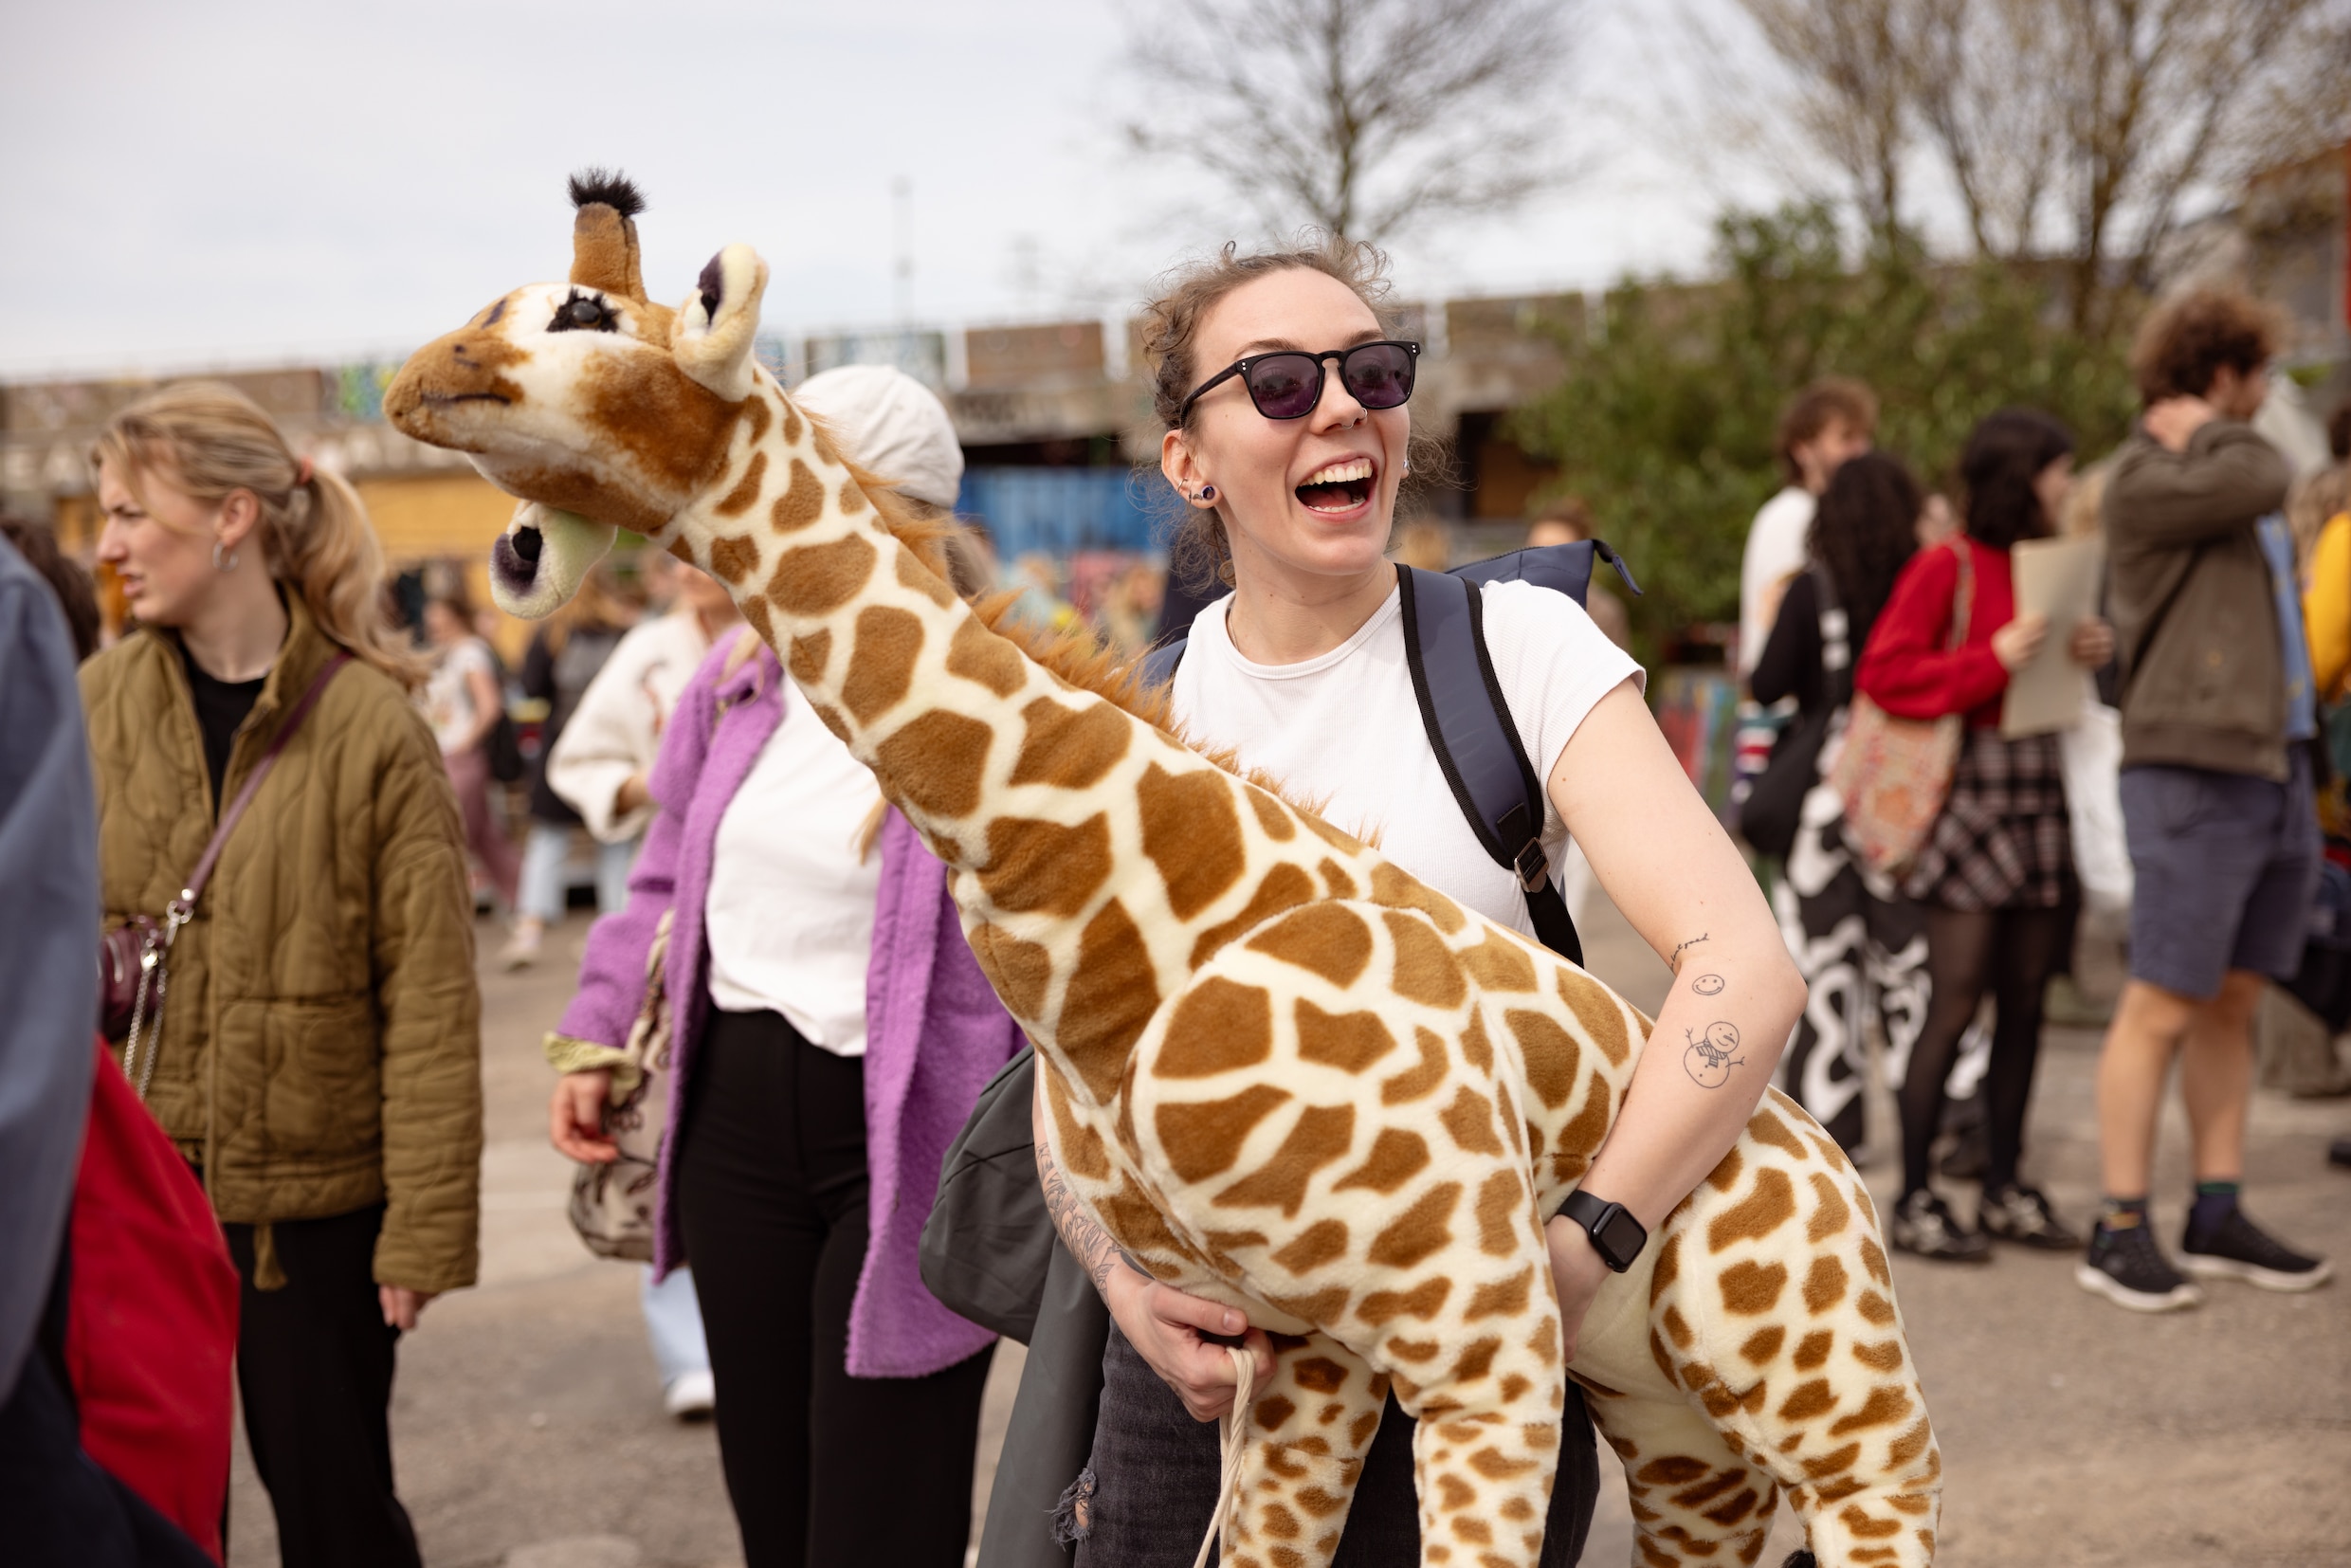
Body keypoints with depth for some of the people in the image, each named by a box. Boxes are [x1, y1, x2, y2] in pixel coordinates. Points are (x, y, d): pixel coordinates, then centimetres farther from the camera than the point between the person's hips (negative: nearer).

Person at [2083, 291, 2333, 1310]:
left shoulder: (2227, 478, 20)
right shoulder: (2144, 480, -7)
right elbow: (2259, 480, -24)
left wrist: (2302, 762, 18)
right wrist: (2201, 432, -5)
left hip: (2276, 773, 9)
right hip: (2194, 775, -9)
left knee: (2234, 1004, 11)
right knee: (2161, 1009, -7)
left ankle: (2218, 1216, 17)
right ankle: (2119, 1232, -2)